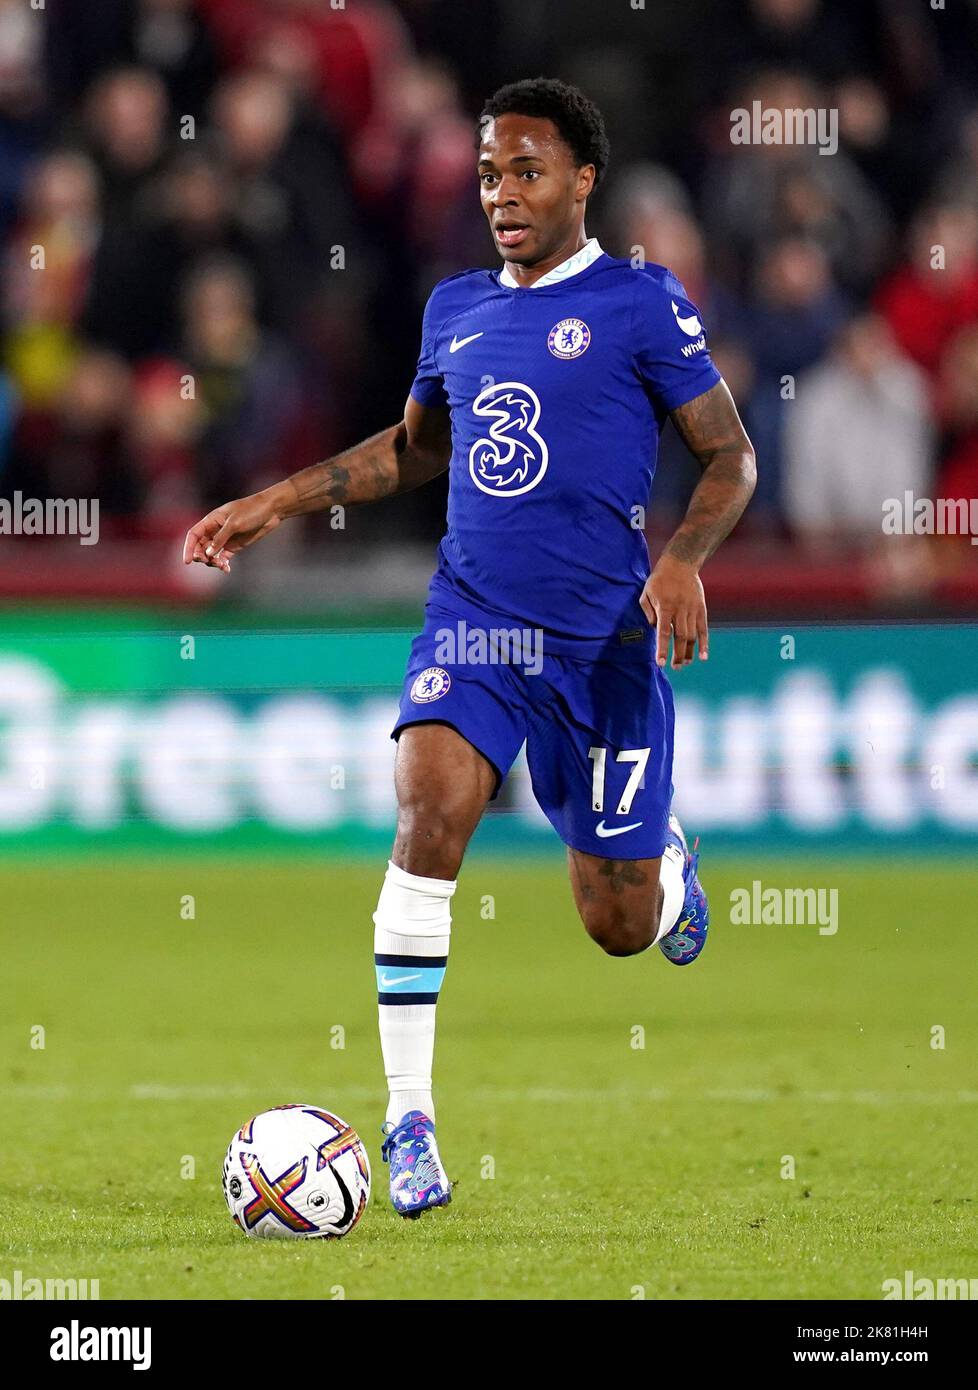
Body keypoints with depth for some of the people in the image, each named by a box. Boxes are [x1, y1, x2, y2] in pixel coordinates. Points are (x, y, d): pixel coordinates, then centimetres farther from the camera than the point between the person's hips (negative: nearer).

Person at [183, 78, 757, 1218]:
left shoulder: (641, 303, -4)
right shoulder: (457, 308, 10)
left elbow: (730, 455, -2)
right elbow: (416, 447, 26)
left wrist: (684, 560, -19)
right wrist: (277, 502, 19)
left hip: (605, 636, -3)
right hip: (473, 611, 3)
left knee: (620, 926, 4)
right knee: (431, 806, -25)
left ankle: (669, 866, 46)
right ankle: (409, 1120, -21)